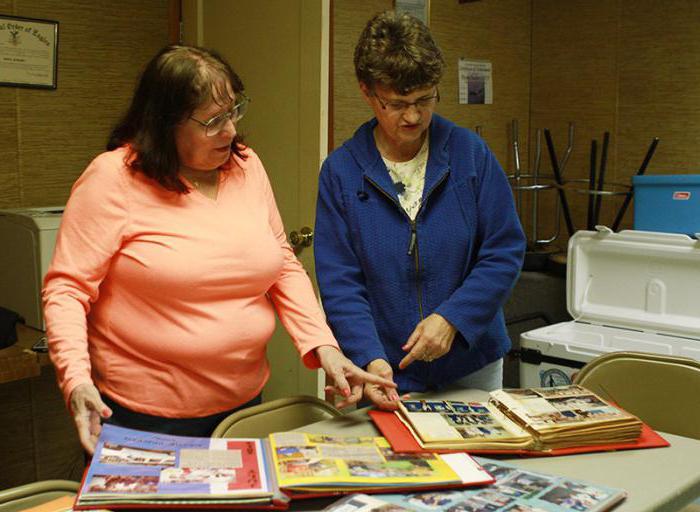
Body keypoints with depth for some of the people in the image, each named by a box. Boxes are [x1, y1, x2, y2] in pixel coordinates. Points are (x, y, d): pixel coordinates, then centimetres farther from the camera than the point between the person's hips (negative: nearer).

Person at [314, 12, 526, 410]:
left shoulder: (470, 153, -4)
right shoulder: (341, 171, -6)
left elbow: (505, 253, -4)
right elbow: (339, 283, -8)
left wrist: (451, 318, -17)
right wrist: (370, 358, -22)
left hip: (472, 366, 1)